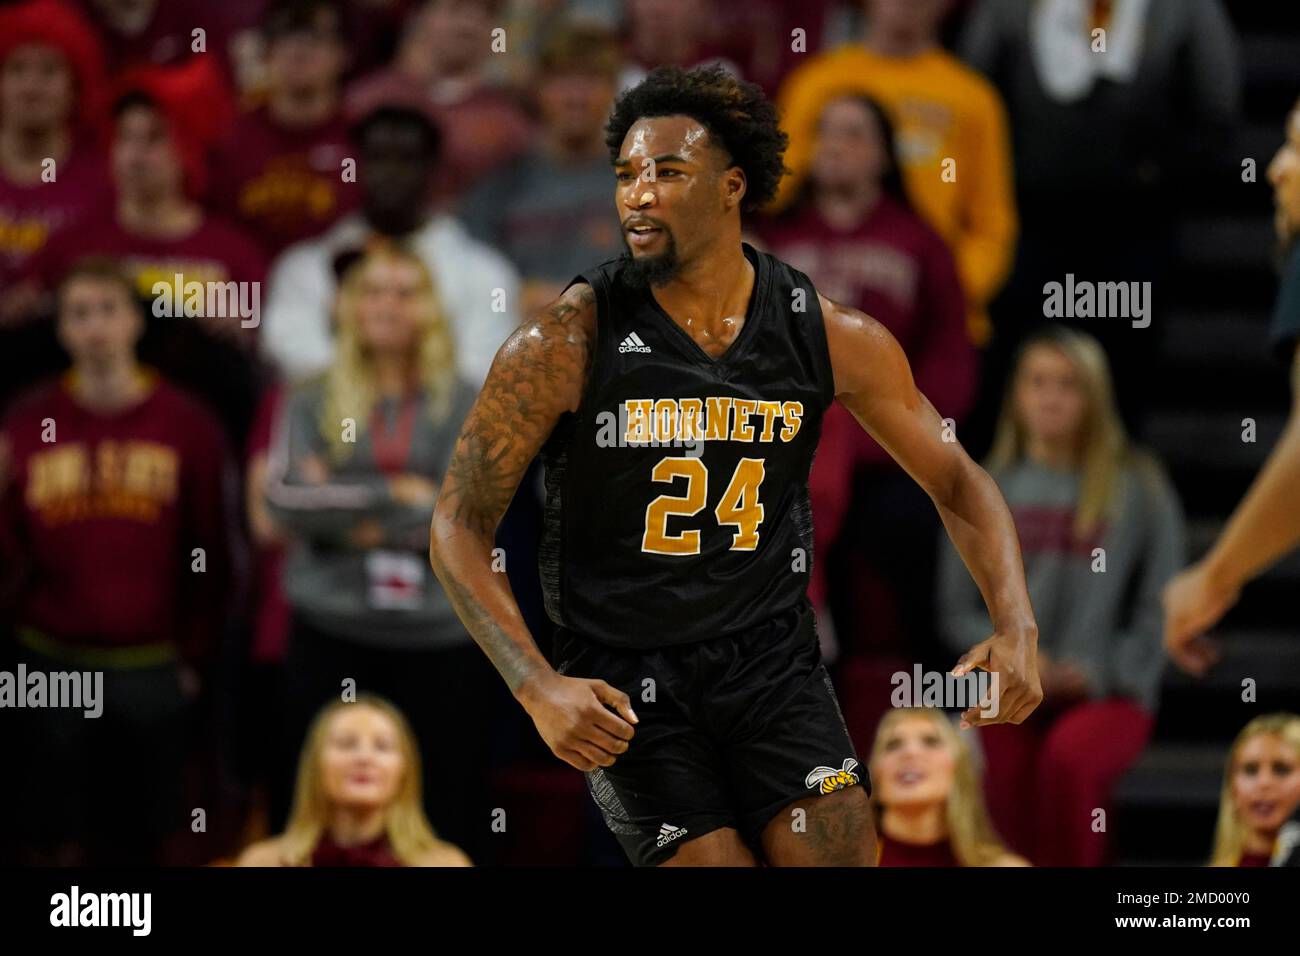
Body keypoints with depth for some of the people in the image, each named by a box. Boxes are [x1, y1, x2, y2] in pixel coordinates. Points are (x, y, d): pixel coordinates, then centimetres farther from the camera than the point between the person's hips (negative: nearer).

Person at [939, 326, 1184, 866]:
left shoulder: (1138, 487, 1)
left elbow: (1160, 606, 0)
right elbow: (957, 608, 8)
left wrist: (1096, 674, -11)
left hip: (1109, 692, -3)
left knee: (1069, 758, -35)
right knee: (1017, 846, -13)